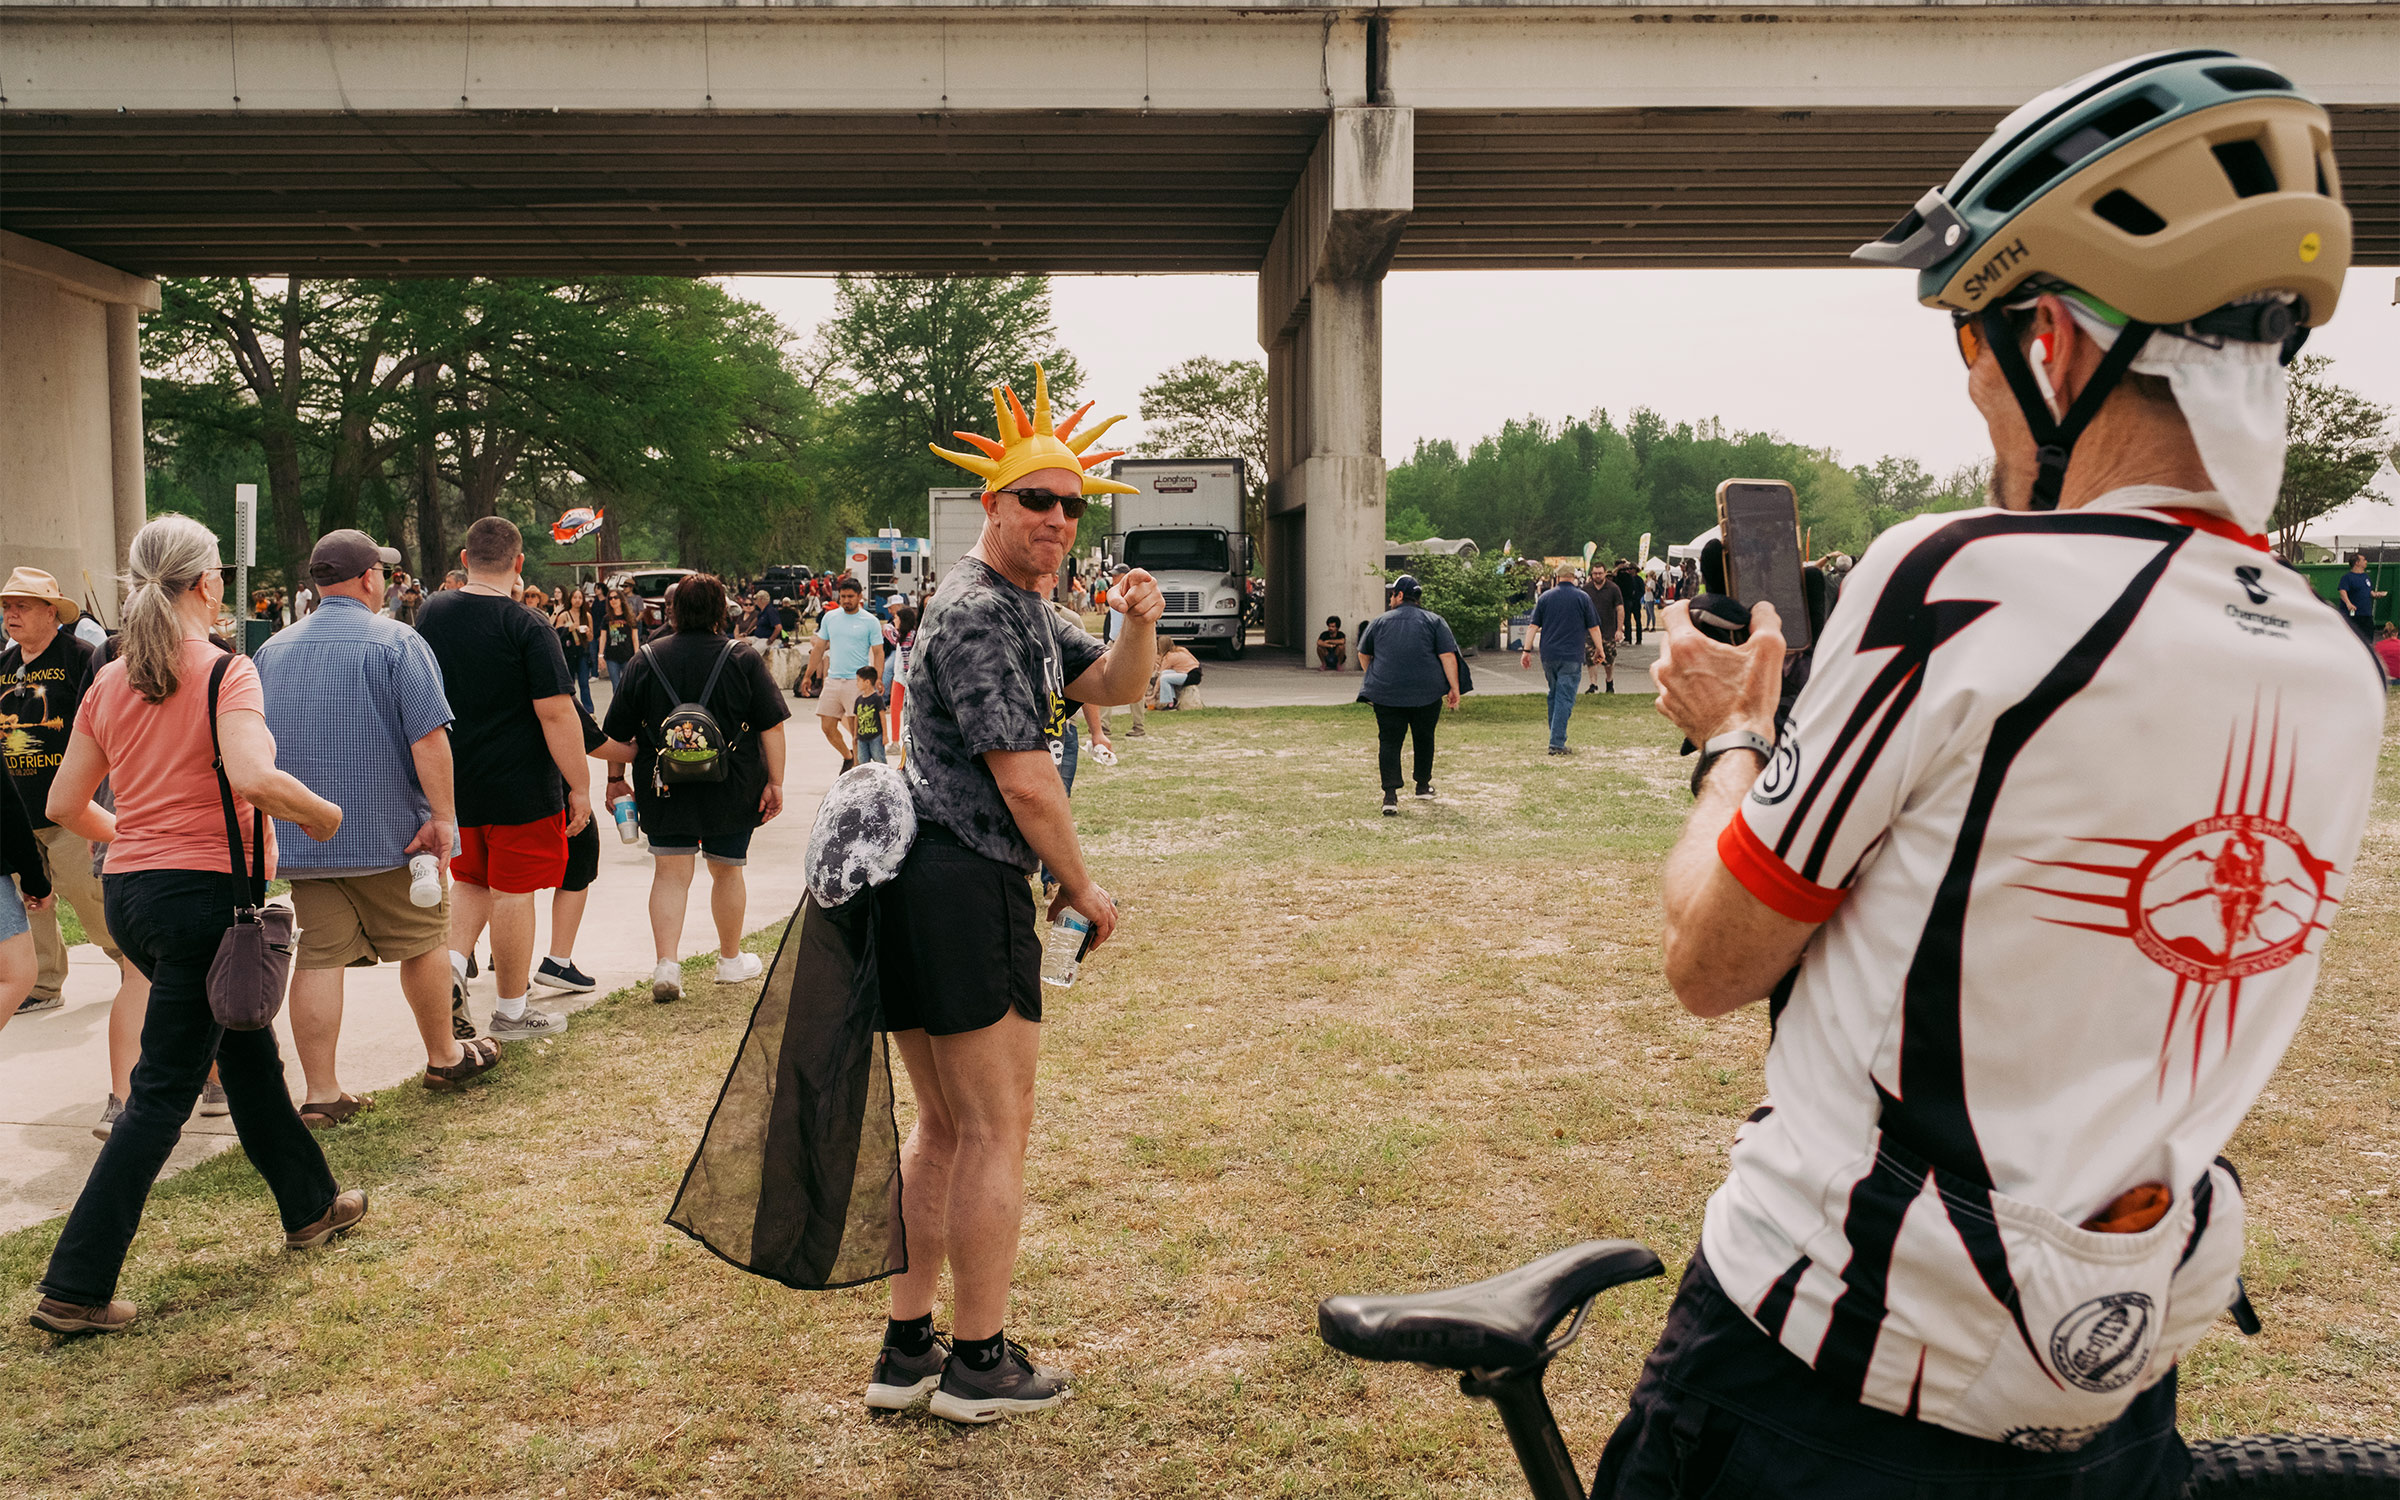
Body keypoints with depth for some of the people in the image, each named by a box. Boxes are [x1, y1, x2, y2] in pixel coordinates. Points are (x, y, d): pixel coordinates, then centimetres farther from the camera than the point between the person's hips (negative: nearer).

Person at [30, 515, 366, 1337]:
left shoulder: (110, 682, 7)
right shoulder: (225, 673, -12)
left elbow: (64, 804, 11)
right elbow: (254, 777, -29)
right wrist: (322, 813, -11)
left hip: (128, 893, 8)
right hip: (204, 891, -8)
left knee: (246, 1044, 22)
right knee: (162, 1093, -2)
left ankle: (311, 1205, 36)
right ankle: (75, 1287, -1)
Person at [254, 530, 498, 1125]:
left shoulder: (273, 650, 10)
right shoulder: (397, 642, -9)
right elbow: (428, 739, -18)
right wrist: (442, 815, -14)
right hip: (389, 830, -4)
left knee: (318, 956, 3)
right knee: (424, 941, 13)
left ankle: (321, 1094, 3)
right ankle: (444, 1057, 27)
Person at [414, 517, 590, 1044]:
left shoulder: (431, 614, 3)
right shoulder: (528, 628, -16)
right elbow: (556, 713, -19)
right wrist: (579, 786, -14)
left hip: (451, 782, 5)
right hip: (518, 787, -5)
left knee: (471, 880, 23)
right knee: (512, 891, 4)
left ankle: (452, 963, 1)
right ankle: (511, 1012, 13)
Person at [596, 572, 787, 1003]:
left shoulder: (646, 660, 0)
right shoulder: (743, 656, -4)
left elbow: (615, 739, 1)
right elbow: (772, 726, -7)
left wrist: (620, 780, 18)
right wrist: (775, 782, -2)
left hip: (665, 789, 0)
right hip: (731, 789, 0)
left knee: (670, 873, 4)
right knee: (727, 870, 14)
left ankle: (667, 964, -8)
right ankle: (731, 960, 29)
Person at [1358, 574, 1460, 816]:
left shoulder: (1379, 622, 8)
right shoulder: (1435, 621, 4)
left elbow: (1363, 655, 19)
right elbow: (1448, 656, -5)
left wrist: (1372, 678, 35)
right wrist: (1454, 688, -1)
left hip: (1386, 693, 0)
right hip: (1427, 692, 0)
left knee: (1389, 742, -1)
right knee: (1424, 738, 19)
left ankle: (1390, 796, -15)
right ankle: (1423, 786, 31)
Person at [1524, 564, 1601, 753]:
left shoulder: (1545, 597, 6)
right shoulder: (1583, 597, 1)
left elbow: (1533, 626, 4)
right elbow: (1594, 628, 3)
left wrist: (1527, 650, 7)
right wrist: (1599, 650, 13)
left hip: (1548, 655, 3)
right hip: (1571, 656, -3)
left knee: (1553, 695, 18)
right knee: (1565, 698, -5)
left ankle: (1556, 737, 24)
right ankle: (1557, 743, -13)